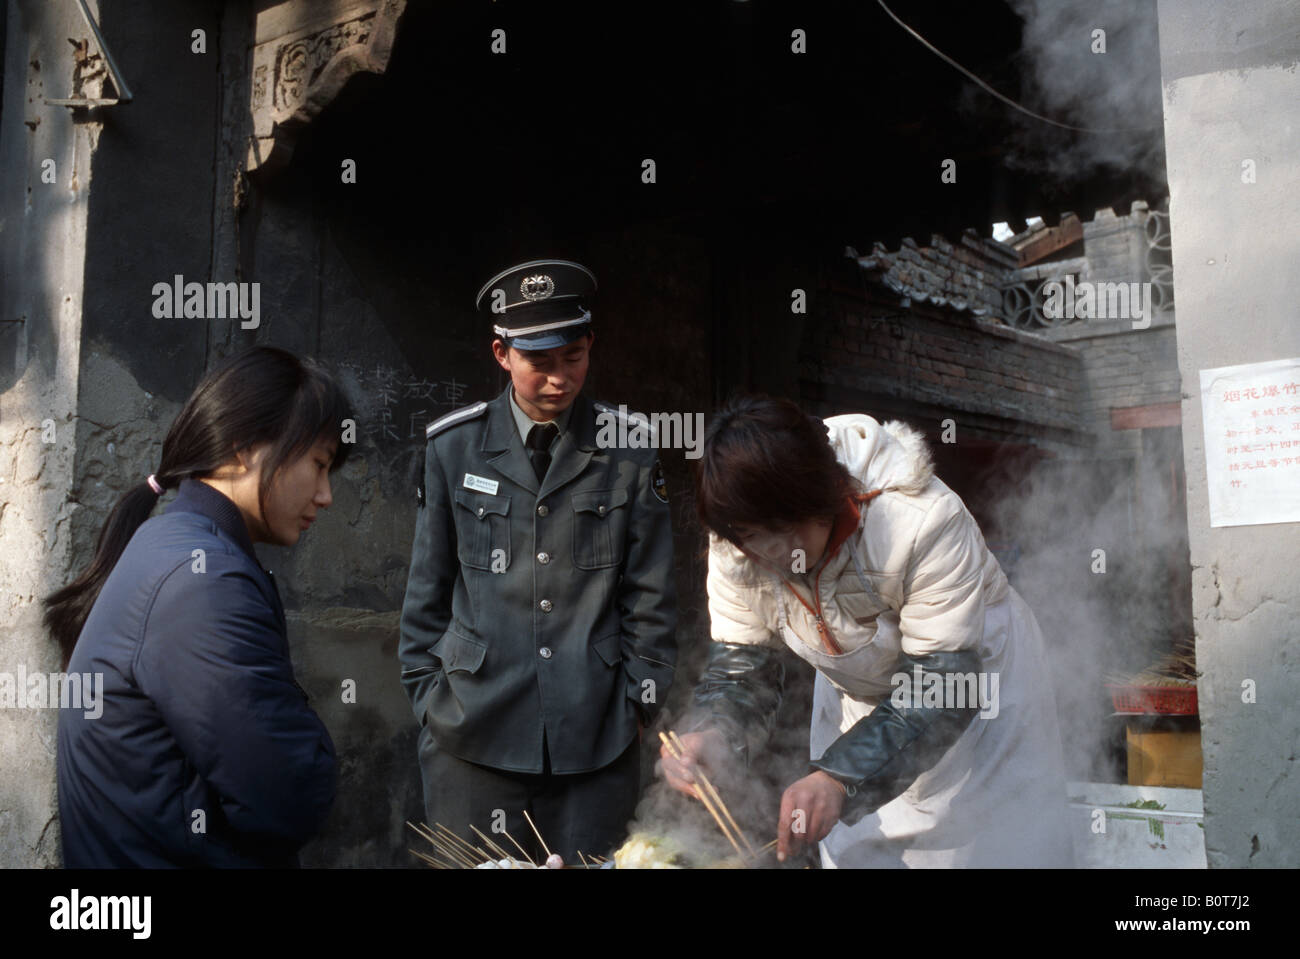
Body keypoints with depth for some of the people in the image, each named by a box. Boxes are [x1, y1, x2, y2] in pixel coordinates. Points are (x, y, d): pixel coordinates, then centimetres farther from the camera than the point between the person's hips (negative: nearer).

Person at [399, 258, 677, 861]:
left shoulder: (629, 455, 1)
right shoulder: (451, 448, 2)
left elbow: (650, 598, 5)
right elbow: (427, 588, 8)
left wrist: (639, 702, 4)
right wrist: (427, 695, 6)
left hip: (596, 737, 0)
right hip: (473, 731, 0)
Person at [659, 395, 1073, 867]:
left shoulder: (923, 521, -38)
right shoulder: (736, 547, -21)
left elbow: (942, 684, -37)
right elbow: (740, 658, -12)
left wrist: (840, 778, -47)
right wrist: (716, 731, -35)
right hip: (856, 695, 4)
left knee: (989, 847, 5)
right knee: (852, 851, 12)